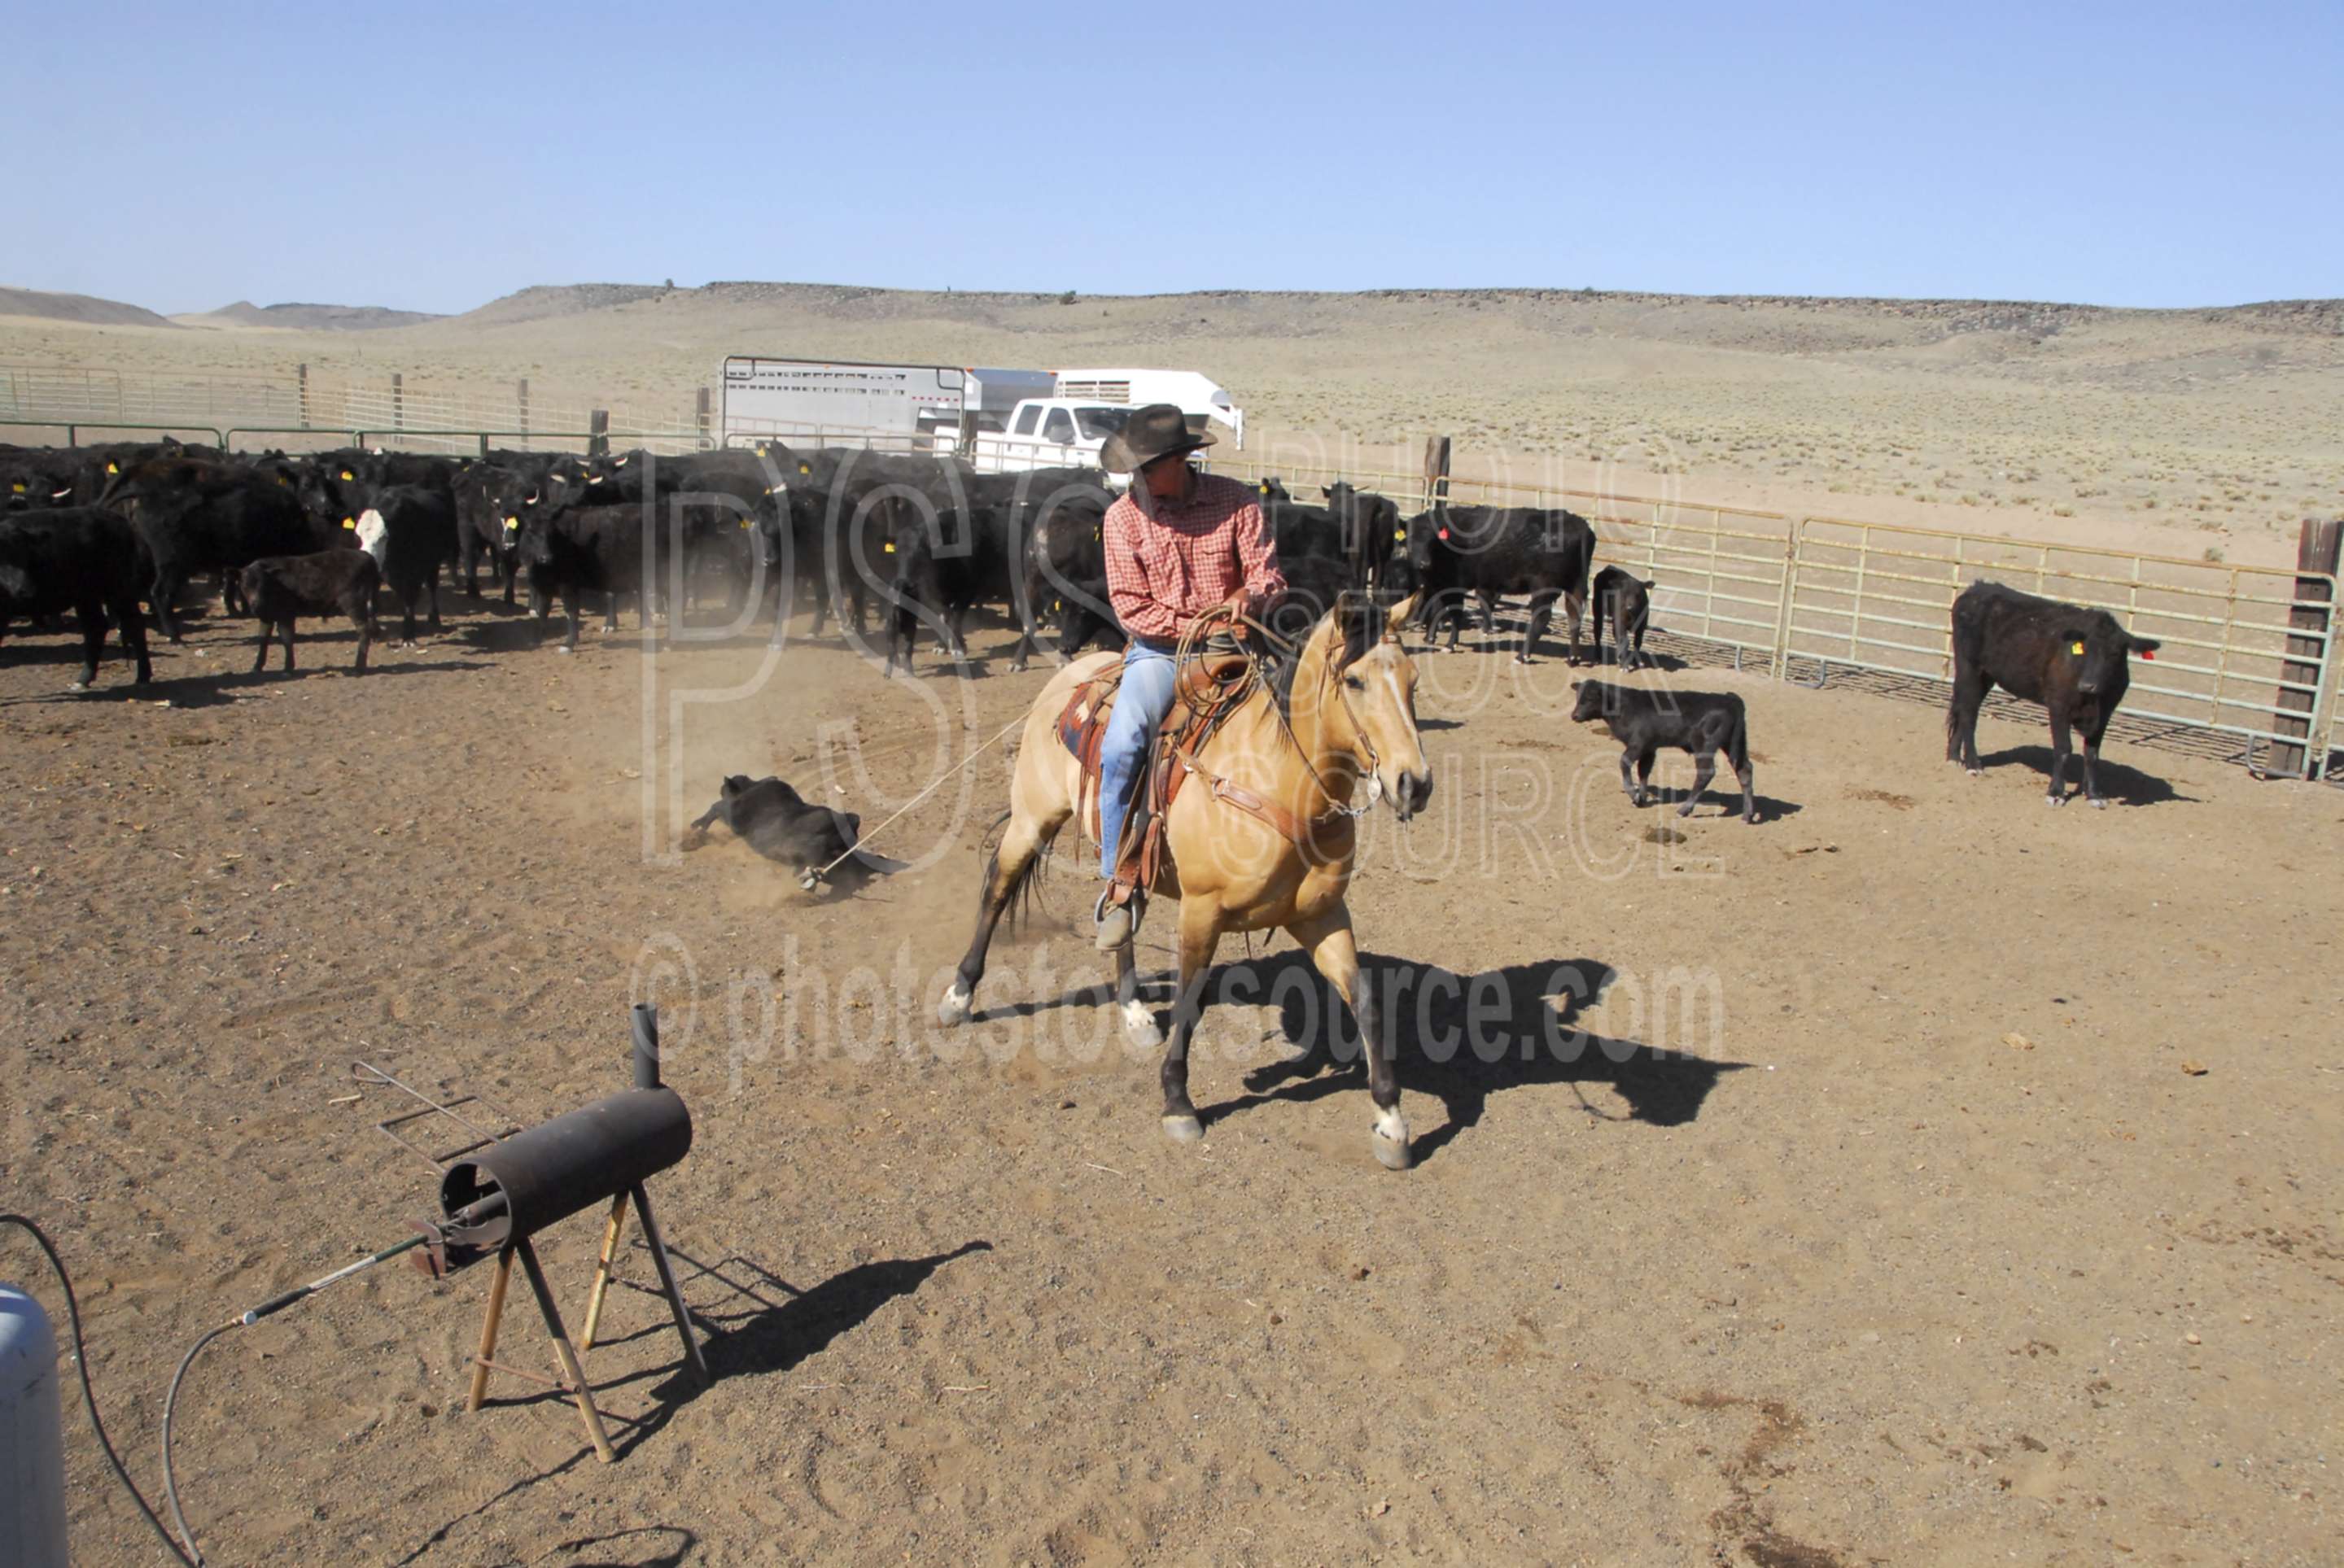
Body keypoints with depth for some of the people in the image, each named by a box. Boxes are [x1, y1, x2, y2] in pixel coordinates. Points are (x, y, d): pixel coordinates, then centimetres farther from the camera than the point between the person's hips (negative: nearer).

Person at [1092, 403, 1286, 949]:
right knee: (1121, 744, -25)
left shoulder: (1236, 501, -2)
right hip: (1160, 649, -1)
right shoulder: (1123, 517, -3)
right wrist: (1192, 628, -16)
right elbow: (1131, 606, -5)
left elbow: (1267, 573, -2)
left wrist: (1248, 600, -25)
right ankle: (1121, 883, -14)